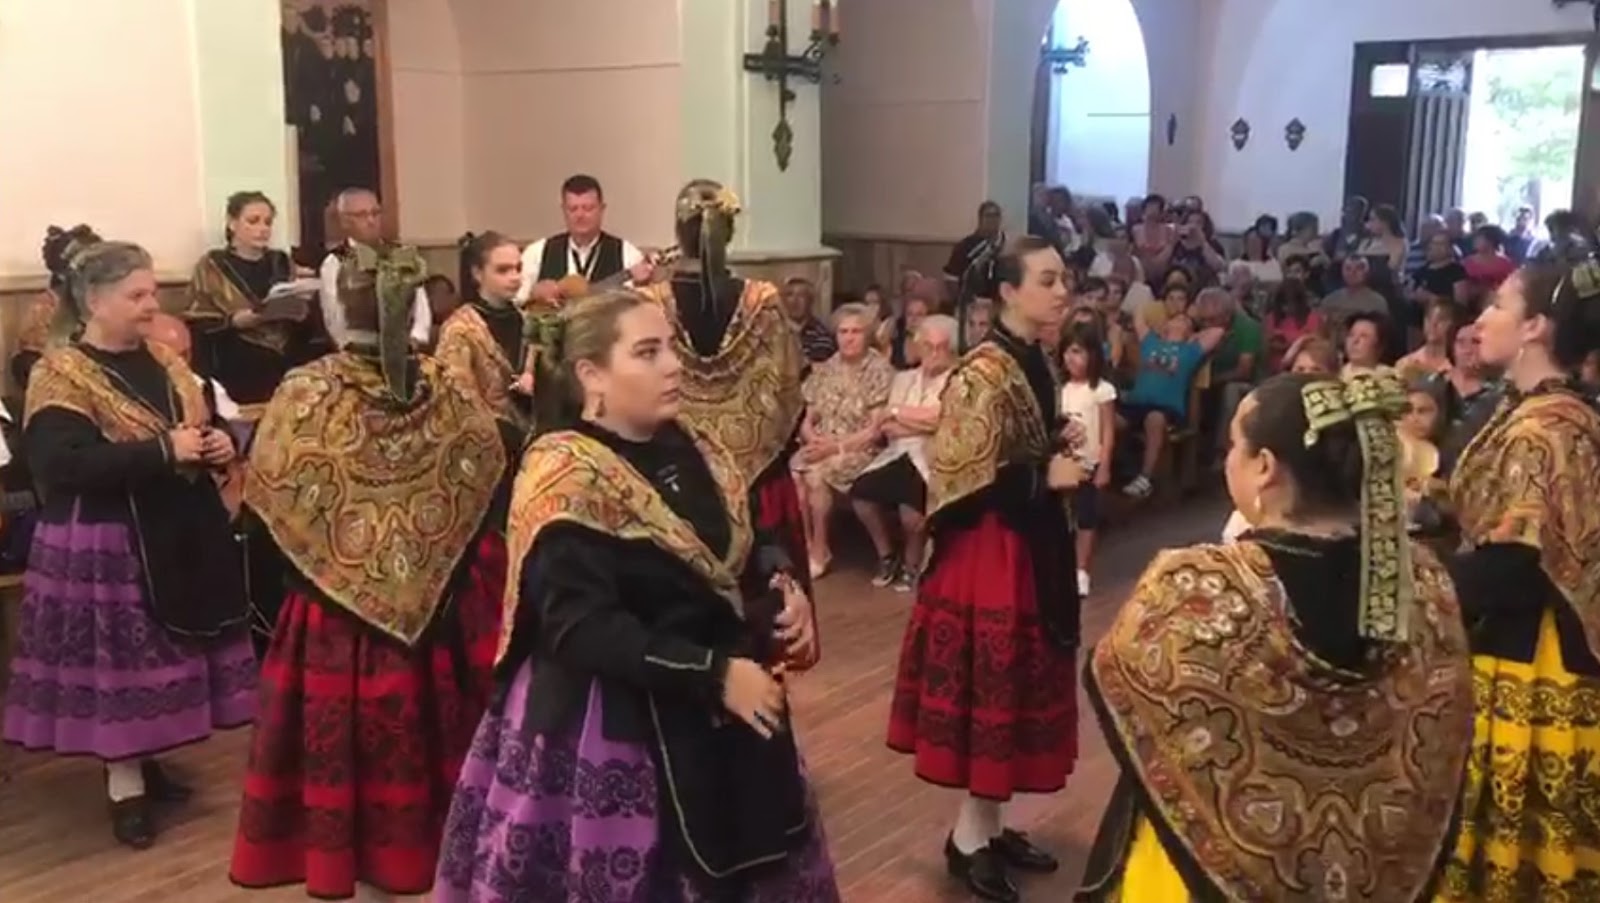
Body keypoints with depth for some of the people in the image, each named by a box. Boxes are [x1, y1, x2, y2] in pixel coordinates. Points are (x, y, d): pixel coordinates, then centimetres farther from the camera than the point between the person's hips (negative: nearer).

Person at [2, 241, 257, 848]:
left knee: (161, 657, 14)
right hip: (106, 543, -7)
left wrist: (219, 444, -5)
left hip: (177, 533, 7)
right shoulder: (61, 375, -13)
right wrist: (162, 450, -26)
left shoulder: (162, 361, 9)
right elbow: (62, 464, -24)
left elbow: (203, 424, 19)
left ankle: (144, 760, 31)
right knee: (118, 661, 0)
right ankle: (126, 788, 11)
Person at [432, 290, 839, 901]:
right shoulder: (565, 479, -17)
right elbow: (582, 631, -24)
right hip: (606, 731, -7)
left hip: (722, 715, 7)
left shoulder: (690, 449, 4)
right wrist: (714, 673, -25)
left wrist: (782, 587, -4)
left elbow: (743, 548, 17)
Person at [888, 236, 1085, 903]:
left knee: (1019, 689, 14)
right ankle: (969, 837, 15)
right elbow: (964, 481, -21)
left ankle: (989, 825, 27)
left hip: (1030, 544, 9)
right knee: (992, 689, 0)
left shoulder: (1033, 362, 9)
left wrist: (1062, 444, 2)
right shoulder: (985, 373, -18)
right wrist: (1046, 475, -16)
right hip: (988, 549, -9)